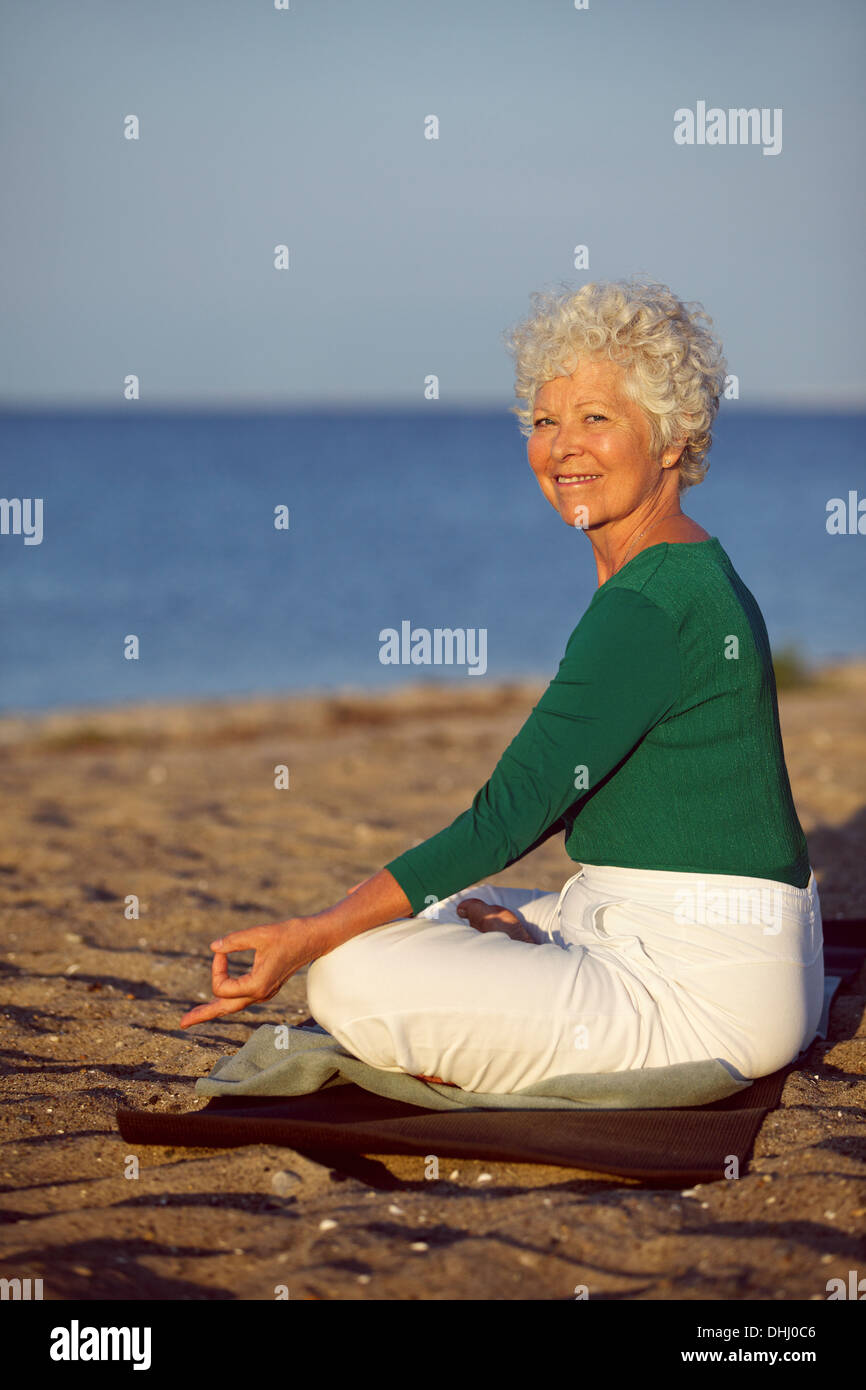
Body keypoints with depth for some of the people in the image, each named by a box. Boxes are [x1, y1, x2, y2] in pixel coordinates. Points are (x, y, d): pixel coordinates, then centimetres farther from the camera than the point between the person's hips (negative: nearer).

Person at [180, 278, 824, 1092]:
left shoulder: (652, 605, -19)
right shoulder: (686, 572, 13)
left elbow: (512, 814, -21)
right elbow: (556, 785, 22)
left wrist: (313, 935, -20)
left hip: (705, 993, -10)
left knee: (352, 977, -18)